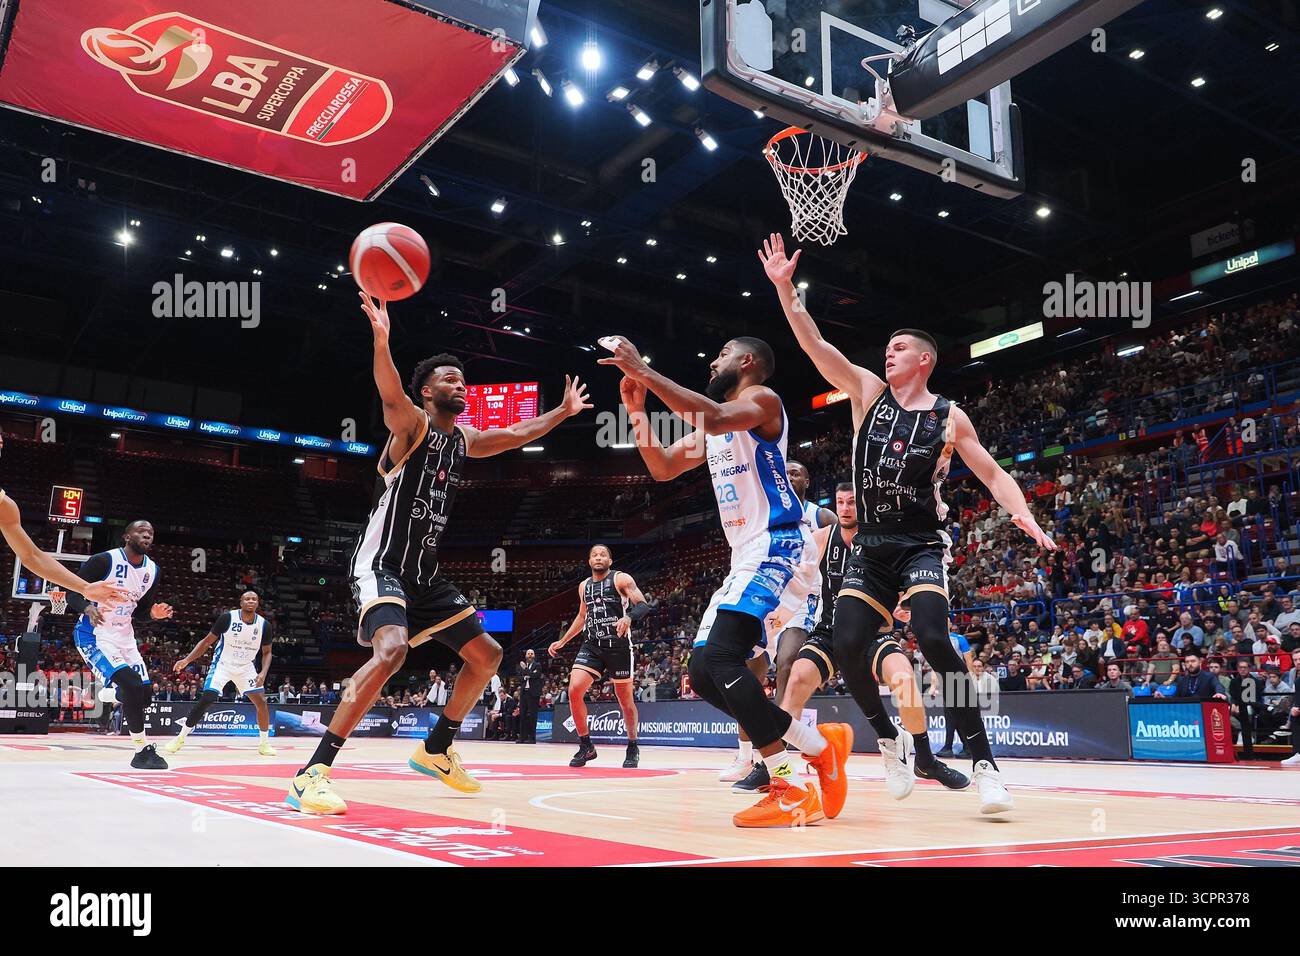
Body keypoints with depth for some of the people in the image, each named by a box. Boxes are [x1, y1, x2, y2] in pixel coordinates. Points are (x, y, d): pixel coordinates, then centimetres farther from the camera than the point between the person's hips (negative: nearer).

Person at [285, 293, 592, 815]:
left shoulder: (464, 439, 13)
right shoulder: (411, 425, -10)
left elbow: (516, 434, 29)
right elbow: (390, 396, -33)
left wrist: (563, 412, 34)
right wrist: (381, 339, -51)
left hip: (425, 573, 9)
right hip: (383, 564, -9)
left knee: (486, 654, 12)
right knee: (391, 649, -33)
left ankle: (436, 749, 26)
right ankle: (313, 772, -27)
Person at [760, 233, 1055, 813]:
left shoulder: (948, 417, 1)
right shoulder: (868, 391, 6)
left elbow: (992, 474, 3)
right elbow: (814, 343, -2)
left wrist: (1023, 515, -16)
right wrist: (784, 286, -10)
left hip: (922, 546, -3)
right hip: (870, 547, 3)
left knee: (932, 638, -24)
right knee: (848, 647, -8)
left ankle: (984, 764, -16)